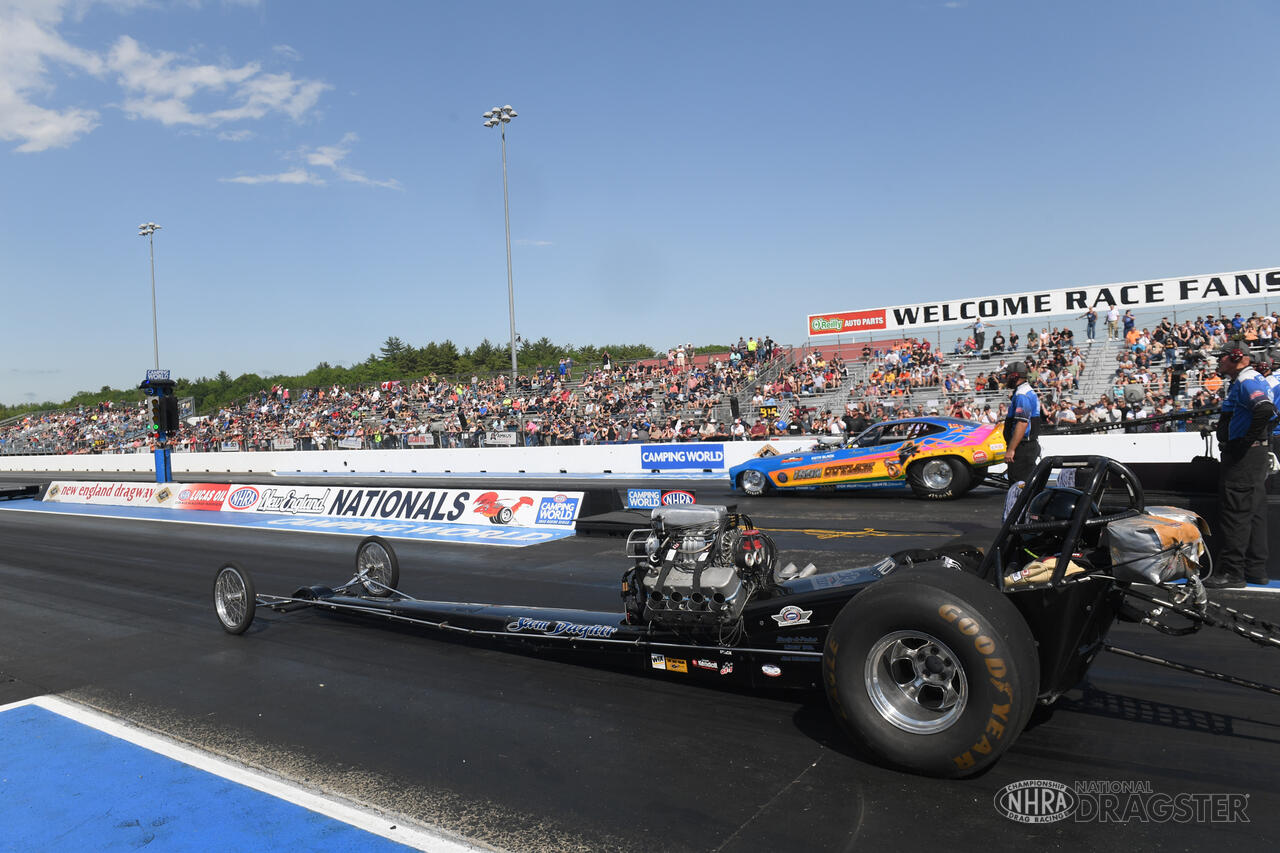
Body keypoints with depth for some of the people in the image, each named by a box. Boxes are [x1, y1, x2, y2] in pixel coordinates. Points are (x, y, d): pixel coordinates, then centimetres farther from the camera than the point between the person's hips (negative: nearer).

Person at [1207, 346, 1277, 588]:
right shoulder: (1248, 379, 19)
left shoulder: (1246, 380, -14)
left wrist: (1245, 441, -23)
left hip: (1244, 454, -11)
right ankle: (1256, 569, 20)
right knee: (1253, 510, 13)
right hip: (1254, 453, 11)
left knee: (1236, 510, -9)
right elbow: (1267, 410, 26)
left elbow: (1264, 409, -31)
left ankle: (1233, 572, -7)